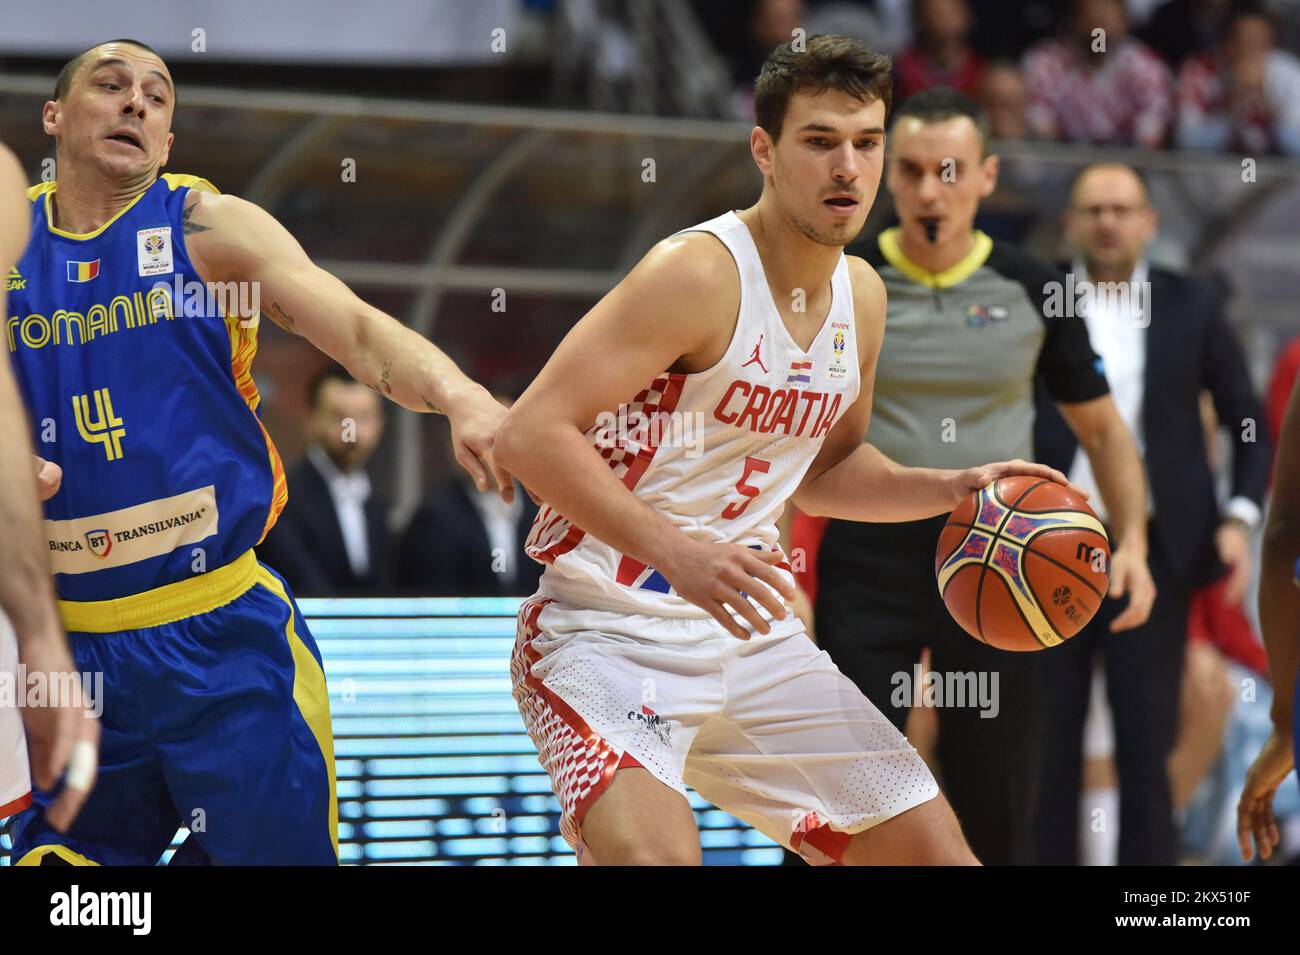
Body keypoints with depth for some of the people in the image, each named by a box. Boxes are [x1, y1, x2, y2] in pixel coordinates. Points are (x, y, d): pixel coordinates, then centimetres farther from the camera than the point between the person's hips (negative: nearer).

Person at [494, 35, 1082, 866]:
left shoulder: (861, 297, 7)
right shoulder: (699, 274, -18)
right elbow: (531, 433, -24)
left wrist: (950, 490, 7)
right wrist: (677, 554, -32)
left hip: (751, 639, 8)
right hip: (611, 635, -8)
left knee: (936, 849, 8)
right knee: (656, 855, -32)